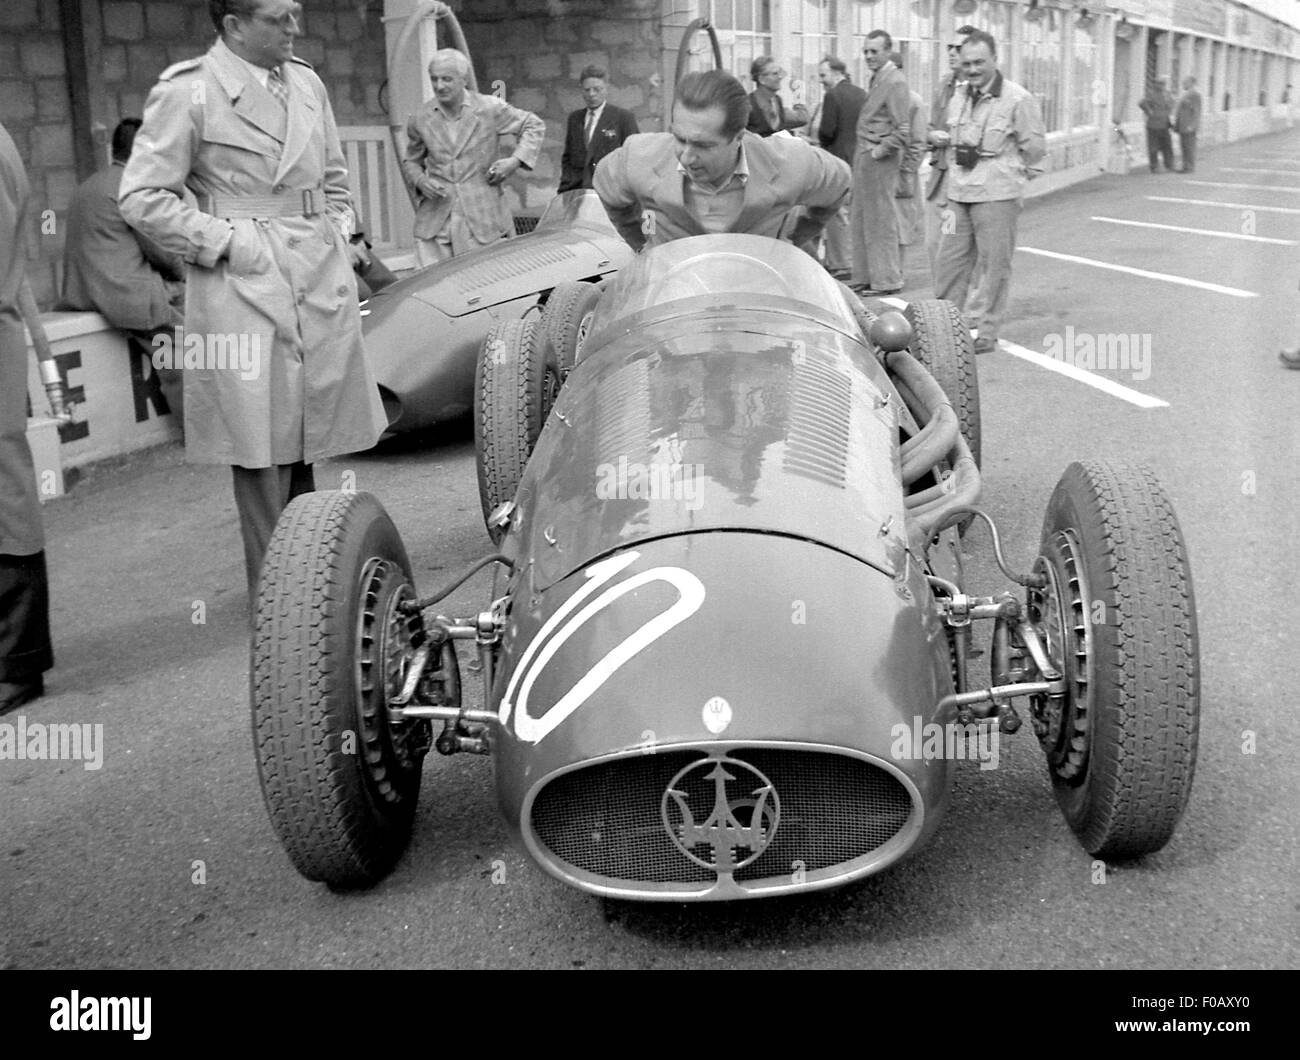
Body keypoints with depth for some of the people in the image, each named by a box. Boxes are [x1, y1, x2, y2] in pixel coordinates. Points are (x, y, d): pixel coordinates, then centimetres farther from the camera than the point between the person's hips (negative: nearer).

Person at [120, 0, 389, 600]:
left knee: (306, 440, 10)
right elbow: (142, 199, -7)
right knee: (263, 450, -2)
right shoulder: (187, 93, -7)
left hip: (322, 282, 6)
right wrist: (229, 242, -11)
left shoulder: (306, 83, 12)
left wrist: (340, 235, 11)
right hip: (246, 289, -6)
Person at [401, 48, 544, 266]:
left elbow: (534, 126, 10)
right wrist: (420, 181, -2)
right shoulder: (420, 120, 6)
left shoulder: (490, 109, -1)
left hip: (482, 223, -2)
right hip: (434, 222, 2)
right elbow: (411, 162, 20)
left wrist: (516, 160, -4)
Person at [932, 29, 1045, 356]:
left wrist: (1011, 175, 5)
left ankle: (983, 331, 7)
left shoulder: (1017, 99, -7)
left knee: (992, 264, 0)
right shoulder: (961, 97, 11)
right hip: (959, 192, 6)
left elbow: (1035, 146, -2)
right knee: (948, 258, 8)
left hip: (996, 195, -6)